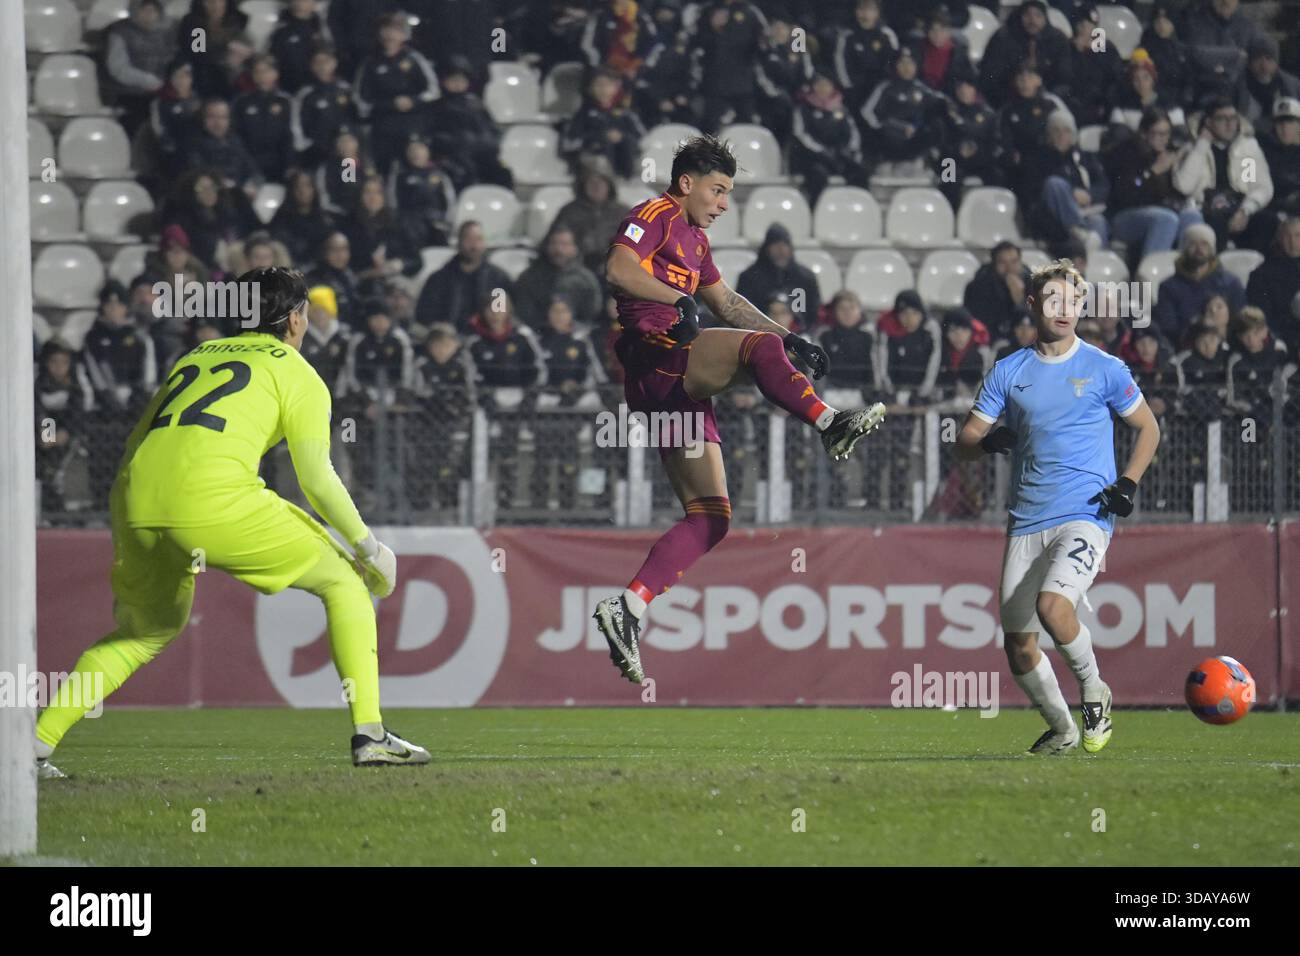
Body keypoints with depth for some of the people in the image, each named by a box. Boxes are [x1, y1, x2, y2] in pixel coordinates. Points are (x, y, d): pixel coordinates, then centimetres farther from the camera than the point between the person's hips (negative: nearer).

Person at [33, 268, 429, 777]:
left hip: (135, 502, 6)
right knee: (345, 582, 11)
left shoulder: (195, 357, 31)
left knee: (145, 631, 29)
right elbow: (316, 477, 3)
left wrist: (125, 553, 36)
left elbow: (134, 447, 30)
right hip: (215, 500, -6)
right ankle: (369, 734, 2)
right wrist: (368, 545, 11)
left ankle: (37, 743, 18)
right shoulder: (298, 374, 14)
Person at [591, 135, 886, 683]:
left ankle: (628, 608, -4)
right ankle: (832, 427, -41)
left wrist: (791, 340, 30)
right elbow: (617, 270, -18)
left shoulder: (695, 239, 28)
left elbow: (726, 303, 37)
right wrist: (678, 299, -29)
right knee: (759, 347, -29)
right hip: (655, 360, -9)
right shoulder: (656, 217, -1)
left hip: (679, 388, 9)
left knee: (710, 516, 1)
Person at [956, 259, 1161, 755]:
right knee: (1018, 643, 4)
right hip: (1026, 523, 4)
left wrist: (1127, 484, -3)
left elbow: (1148, 428, 12)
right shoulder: (1009, 372, 8)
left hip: (1086, 515, -4)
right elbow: (964, 444, 10)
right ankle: (1061, 729, 26)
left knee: (1051, 602, -30)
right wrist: (989, 440, -13)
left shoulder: (1103, 369, 2)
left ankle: (1094, 690, -6)